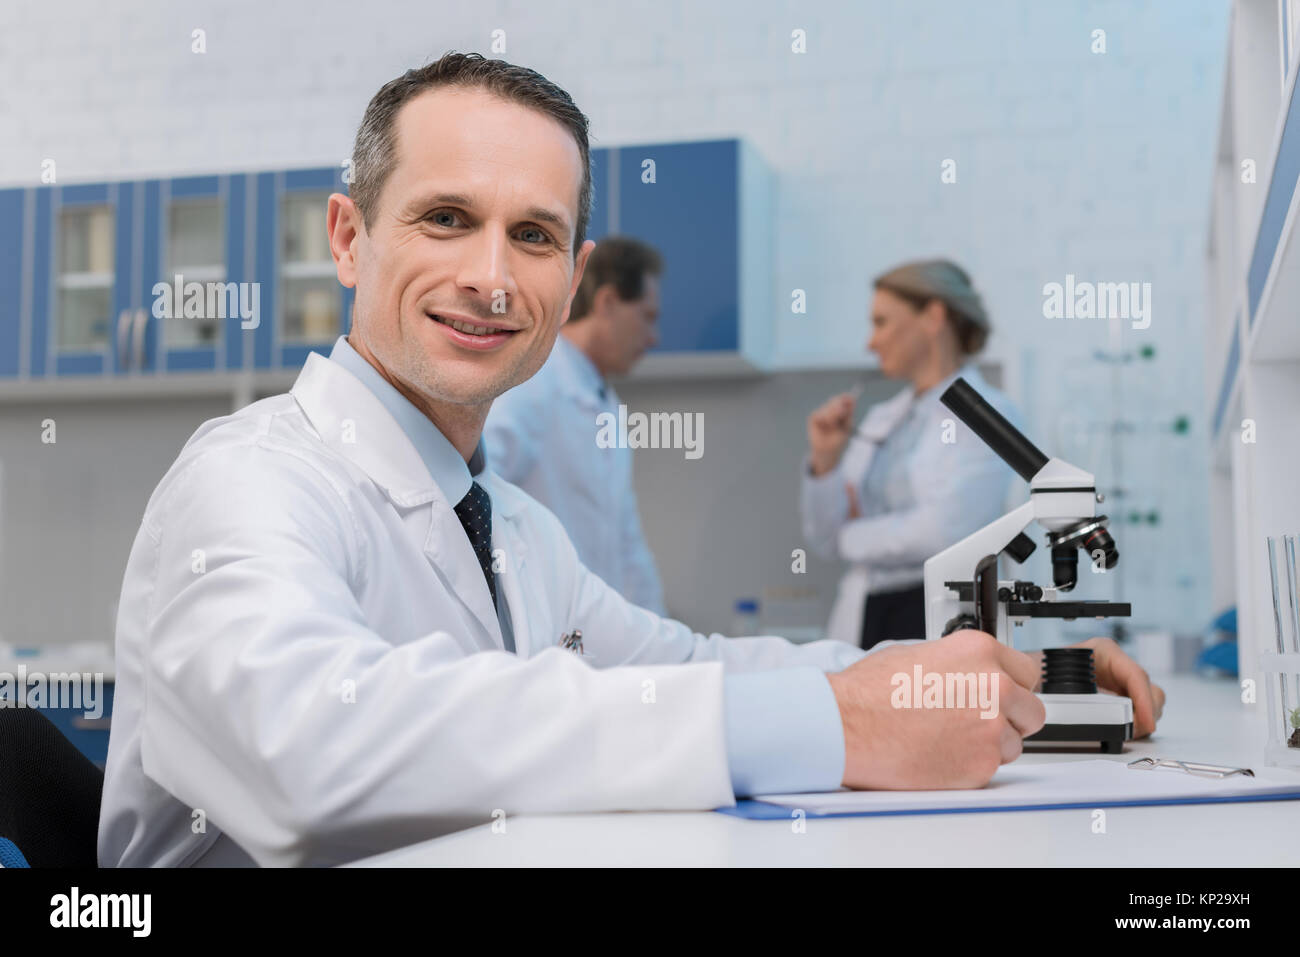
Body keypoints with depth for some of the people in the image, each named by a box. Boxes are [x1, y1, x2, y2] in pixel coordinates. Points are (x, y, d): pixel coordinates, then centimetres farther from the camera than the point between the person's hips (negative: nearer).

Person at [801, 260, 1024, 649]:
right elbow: (825, 539, 15)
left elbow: (946, 530, -16)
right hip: (859, 619, 6)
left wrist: (855, 535, 0)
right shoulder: (881, 419, 16)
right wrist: (824, 458, -2)